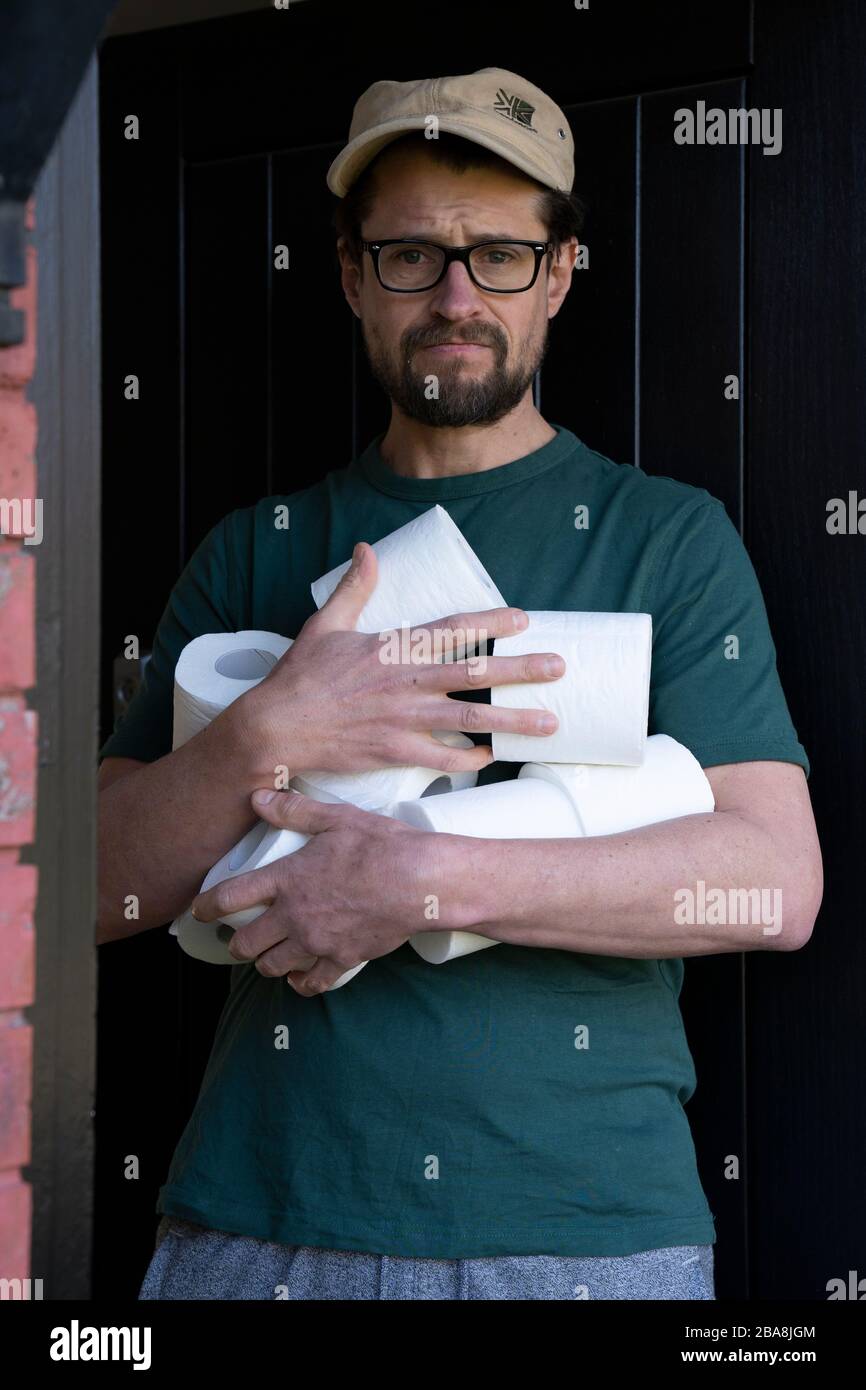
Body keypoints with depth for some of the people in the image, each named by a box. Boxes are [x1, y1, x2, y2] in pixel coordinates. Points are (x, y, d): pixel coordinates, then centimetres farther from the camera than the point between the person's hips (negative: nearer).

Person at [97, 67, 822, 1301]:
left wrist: (428, 879, -16)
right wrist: (263, 735, -15)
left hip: (585, 1222, -1)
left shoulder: (670, 538, 4)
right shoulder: (256, 552, 11)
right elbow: (109, 892, 4)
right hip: (260, 1216, 2)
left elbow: (778, 879, -8)